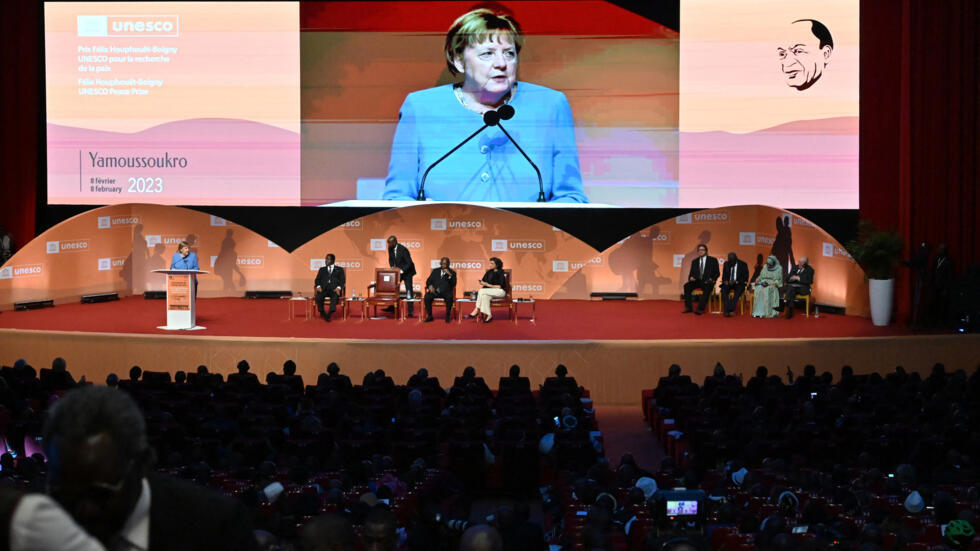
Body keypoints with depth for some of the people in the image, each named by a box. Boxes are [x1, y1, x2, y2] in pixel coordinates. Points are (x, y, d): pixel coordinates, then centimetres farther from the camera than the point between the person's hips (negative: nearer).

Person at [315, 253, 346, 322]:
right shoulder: (322, 269, 27)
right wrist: (318, 286, -7)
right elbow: (317, 279, 17)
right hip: (324, 289, 2)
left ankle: (329, 314, -39)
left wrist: (338, 288, -13)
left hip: (334, 289, -2)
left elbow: (343, 280, 7)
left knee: (335, 296, -38)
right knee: (318, 297, -32)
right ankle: (323, 314, -21)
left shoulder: (339, 269, 20)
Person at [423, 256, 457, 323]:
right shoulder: (435, 271, 20)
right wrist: (430, 286, -7)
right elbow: (428, 281, 16)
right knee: (427, 297, -27)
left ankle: (448, 316, -22)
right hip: (435, 291, 2)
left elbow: (454, 284, -2)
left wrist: (450, 275, -15)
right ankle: (429, 316, -16)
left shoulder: (452, 272, 11)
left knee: (449, 297, -35)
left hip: (446, 292, -2)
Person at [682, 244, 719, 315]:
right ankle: (688, 308, -25)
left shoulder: (713, 260, 6)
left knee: (707, 288, -38)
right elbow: (691, 273, 15)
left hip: (707, 282, -4)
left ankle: (700, 309, -42)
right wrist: (691, 278, -9)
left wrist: (711, 279, -16)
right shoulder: (694, 261, 16)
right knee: (687, 286, -25)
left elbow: (717, 273, 3)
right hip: (697, 281, 4)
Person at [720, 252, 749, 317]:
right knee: (723, 290, -30)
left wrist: (735, 281, -17)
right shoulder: (726, 264, 10)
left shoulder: (743, 264, -2)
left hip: (738, 284, -3)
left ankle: (731, 310, -45)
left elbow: (745, 277, -4)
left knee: (738, 291, -36)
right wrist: (725, 281, -8)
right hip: (728, 283, 3)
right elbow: (724, 275, 16)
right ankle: (727, 310, -39)